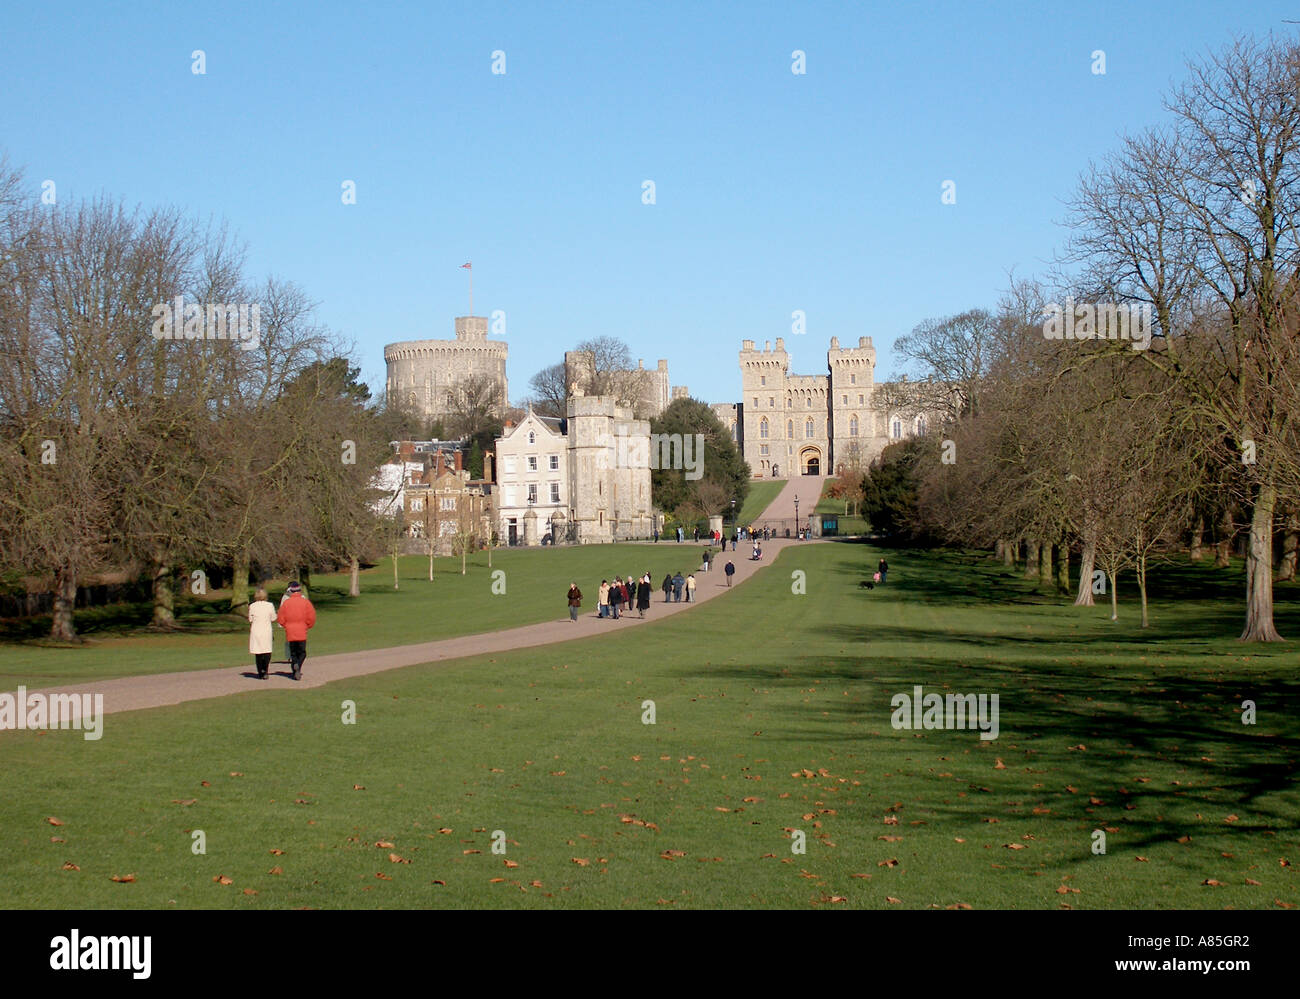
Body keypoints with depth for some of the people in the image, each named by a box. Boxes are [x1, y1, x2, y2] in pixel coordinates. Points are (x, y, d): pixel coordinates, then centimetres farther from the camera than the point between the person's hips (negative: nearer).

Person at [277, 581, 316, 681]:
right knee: (302, 652, 9)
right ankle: (298, 665, -19)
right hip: (302, 632, -1)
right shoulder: (305, 602, -4)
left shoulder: (286, 603, 0)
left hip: (290, 632, 1)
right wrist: (308, 626, 12)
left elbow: (281, 619, 2)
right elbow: (311, 617, -5)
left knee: (293, 653, 11)